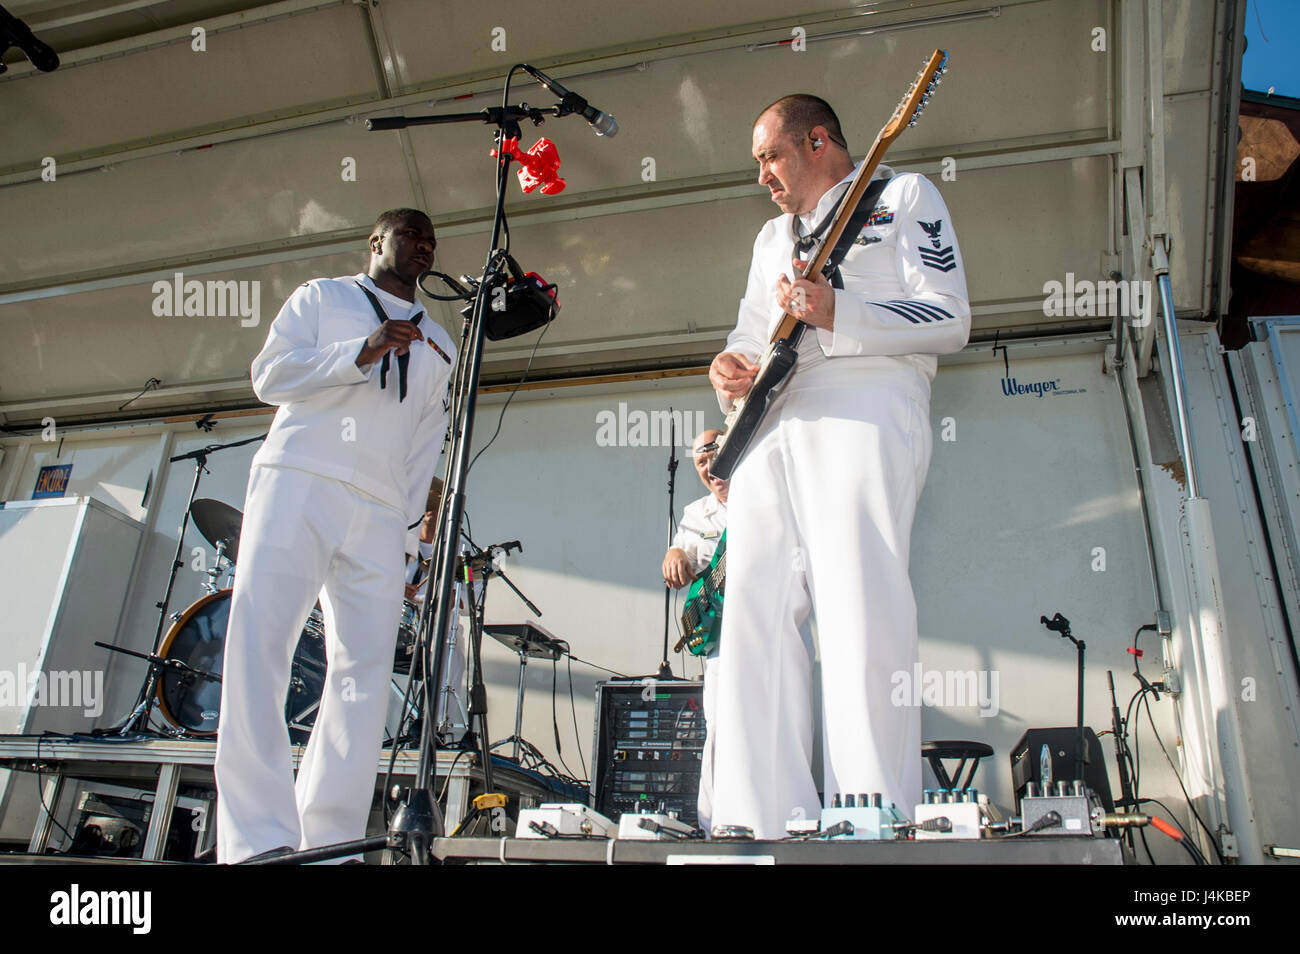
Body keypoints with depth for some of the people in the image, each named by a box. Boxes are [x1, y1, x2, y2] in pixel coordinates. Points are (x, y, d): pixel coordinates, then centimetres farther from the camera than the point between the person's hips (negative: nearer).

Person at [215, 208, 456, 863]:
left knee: (365, 669, -6)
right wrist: (363, 351, -9)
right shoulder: (322, 297, 18)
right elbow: (270, 374, 4)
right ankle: (258, 839, -17)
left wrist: (407, 518, 9)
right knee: (259, 644, -16)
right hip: (298, 484, -3)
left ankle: (329, 839, -4)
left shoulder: (437, 344, 27)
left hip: (378, 514, 4)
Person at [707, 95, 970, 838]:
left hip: (865, 408, -5)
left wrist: (837, 315, -11)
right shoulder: (773, 235, 34)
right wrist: (734, 367, 4)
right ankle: (764, 820, -7)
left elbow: (952, 320, 3)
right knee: (756, 605, -8)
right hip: (772, 419, 6)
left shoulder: (904, 195, 16)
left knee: (859, 602, -19)